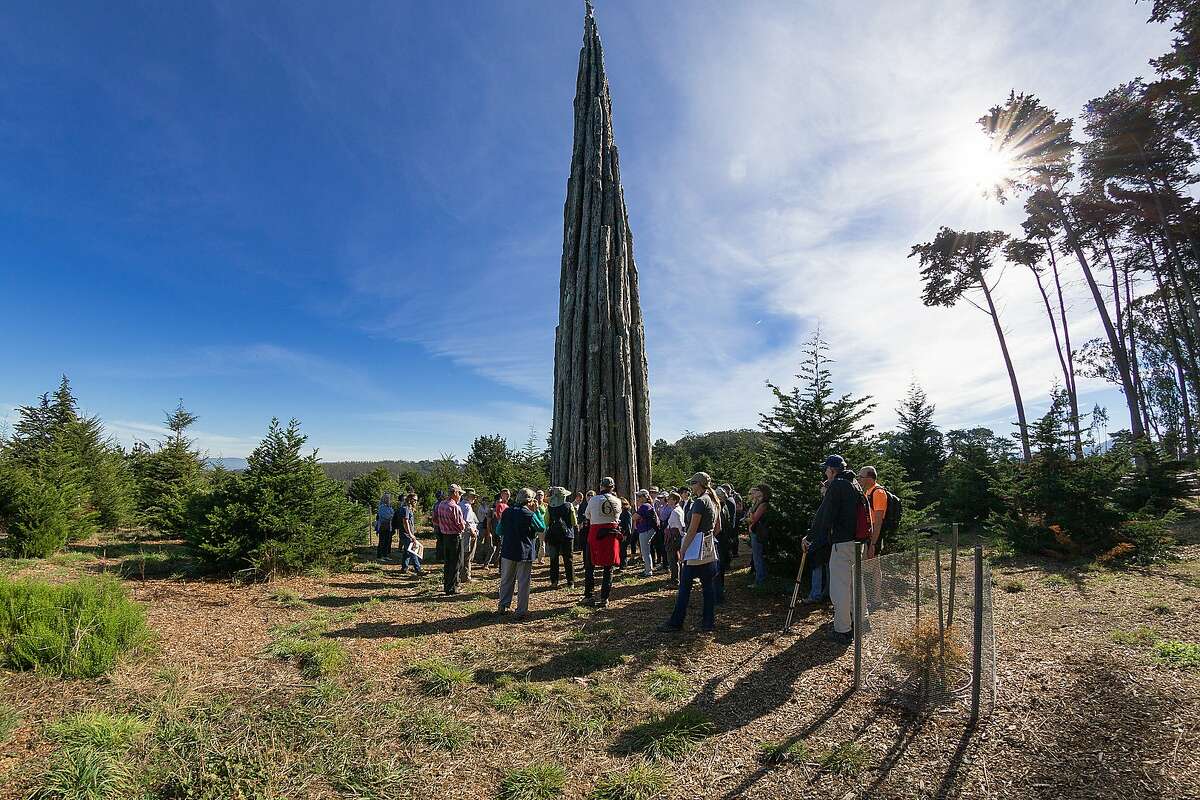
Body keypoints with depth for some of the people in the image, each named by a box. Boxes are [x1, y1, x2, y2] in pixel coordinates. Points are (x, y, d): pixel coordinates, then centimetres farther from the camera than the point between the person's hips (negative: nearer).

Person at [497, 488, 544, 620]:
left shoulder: (507, 511, 1)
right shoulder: (529, 514, -15)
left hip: (508, 551, 5)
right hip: (524, 554, -5)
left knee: (506, 580, 18)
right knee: (523, 583, 5)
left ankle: (503, 606, 26)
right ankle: (521, 611, 8)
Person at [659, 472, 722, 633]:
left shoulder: (700, 502, -16)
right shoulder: (714, 501, 11)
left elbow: (692, 530, -18)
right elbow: (718, 528, 18)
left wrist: (683, 549, -13)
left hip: (697, 549, -9)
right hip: (709, 549, 9)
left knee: (685, 585, -1)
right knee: (708, 585, 11)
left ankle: (676, 622, 6)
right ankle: (709, 621, 17)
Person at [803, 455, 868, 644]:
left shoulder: (837, 485, -12)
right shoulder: (855, 485, 14)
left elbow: (824, 515, -15)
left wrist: (810, 537, -8)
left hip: (842, 542, -9)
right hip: (859, 541, 9)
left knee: (840, 587, -2)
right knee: (855, 583, 21)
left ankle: (842, 631, 2)